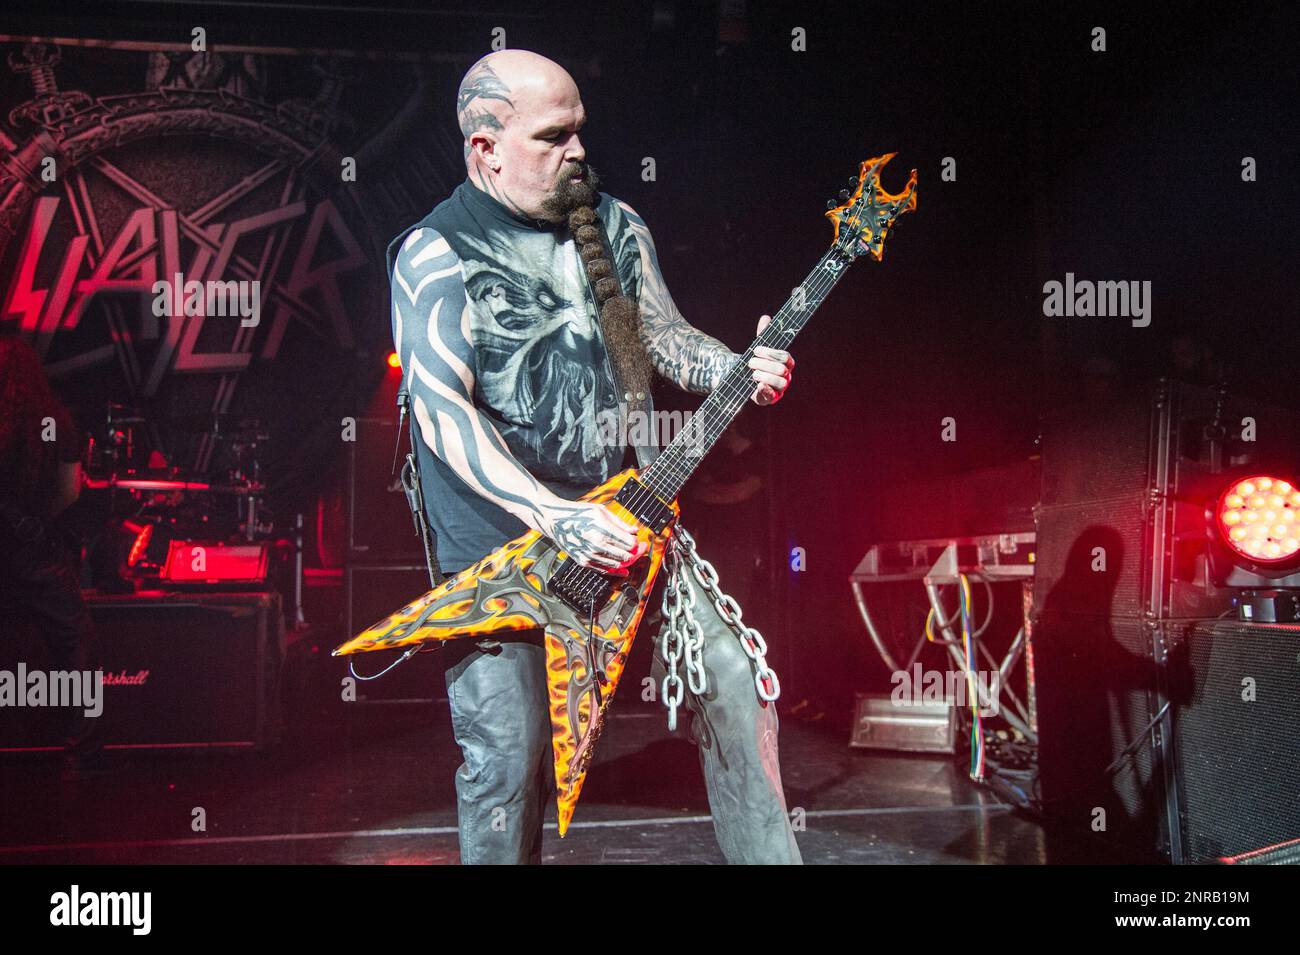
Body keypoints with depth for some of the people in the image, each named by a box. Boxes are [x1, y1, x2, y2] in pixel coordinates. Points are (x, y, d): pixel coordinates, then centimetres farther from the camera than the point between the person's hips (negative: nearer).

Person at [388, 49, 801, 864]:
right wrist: (559, 519, -27)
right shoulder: (435, 254, -9)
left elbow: (663, 336, 13)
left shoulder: (614, 225, 9)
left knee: (733, 688, 0)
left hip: (624, 513, 5)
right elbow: (443, 410, -18)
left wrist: (740, 371, -10)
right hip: (504, 539, -5)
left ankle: (770, 855, 16)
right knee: (508, 756, -4)